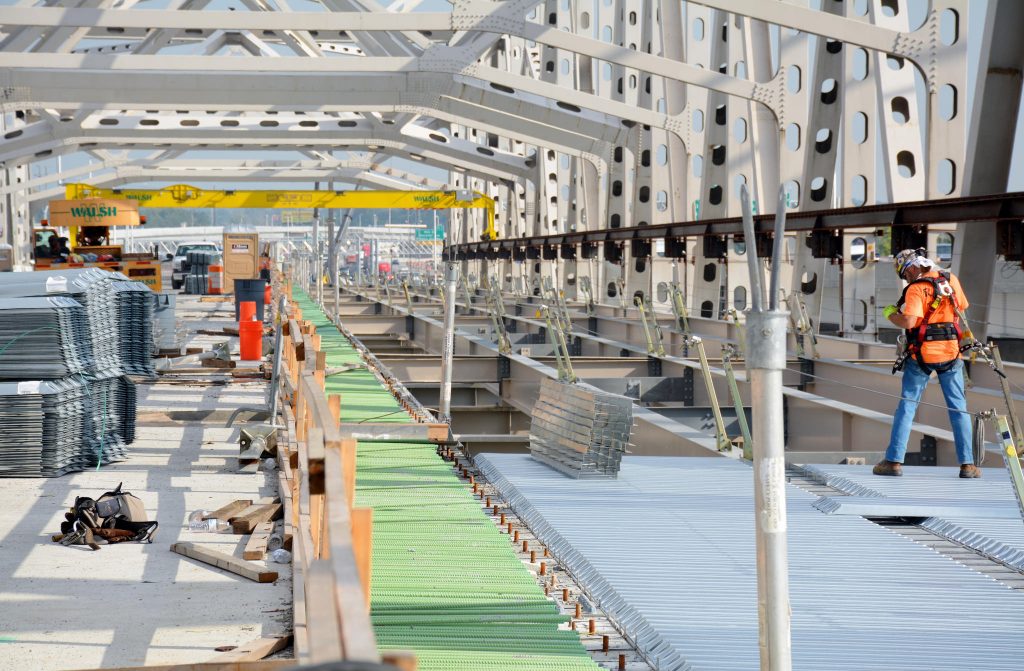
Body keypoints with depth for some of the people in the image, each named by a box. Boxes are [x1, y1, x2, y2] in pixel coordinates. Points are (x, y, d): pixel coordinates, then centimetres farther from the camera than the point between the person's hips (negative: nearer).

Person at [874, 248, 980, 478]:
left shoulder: (916, 289, -13)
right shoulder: (951, 280, 5)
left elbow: (909, 322, -22)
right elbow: (962, 308, 18)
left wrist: (890, 314, -5)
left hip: (921, 355, -4)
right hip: (951, 352, 4)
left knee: (907, 406, 4)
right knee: (958, 408, 7)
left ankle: (894, 460, 2)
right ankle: (967, 464, 5)